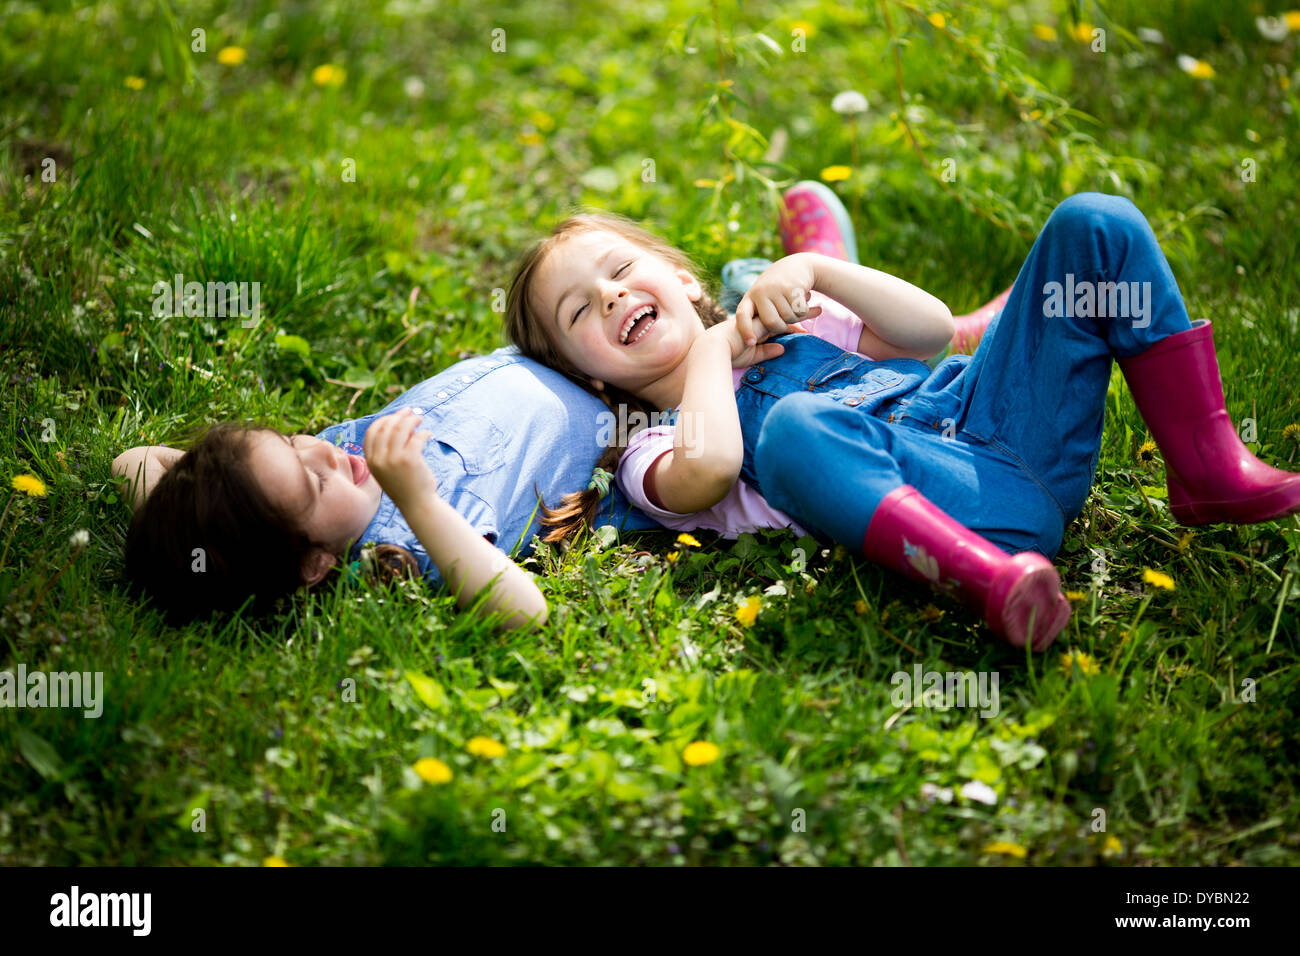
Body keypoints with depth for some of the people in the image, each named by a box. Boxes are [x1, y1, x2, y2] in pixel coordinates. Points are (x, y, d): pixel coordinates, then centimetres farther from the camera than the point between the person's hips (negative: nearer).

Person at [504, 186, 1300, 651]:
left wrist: (815, 270, 9)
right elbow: (709, 466, -15)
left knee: (1097, 224, -5)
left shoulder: (787, 323, 31)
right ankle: (990, 578, -51)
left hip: (996, 417, 6)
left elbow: (932, 329, 19)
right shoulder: (654, 452, 13)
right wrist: (713, 350, 3)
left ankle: (1208, 472, -7)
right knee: (795, 423, -37)